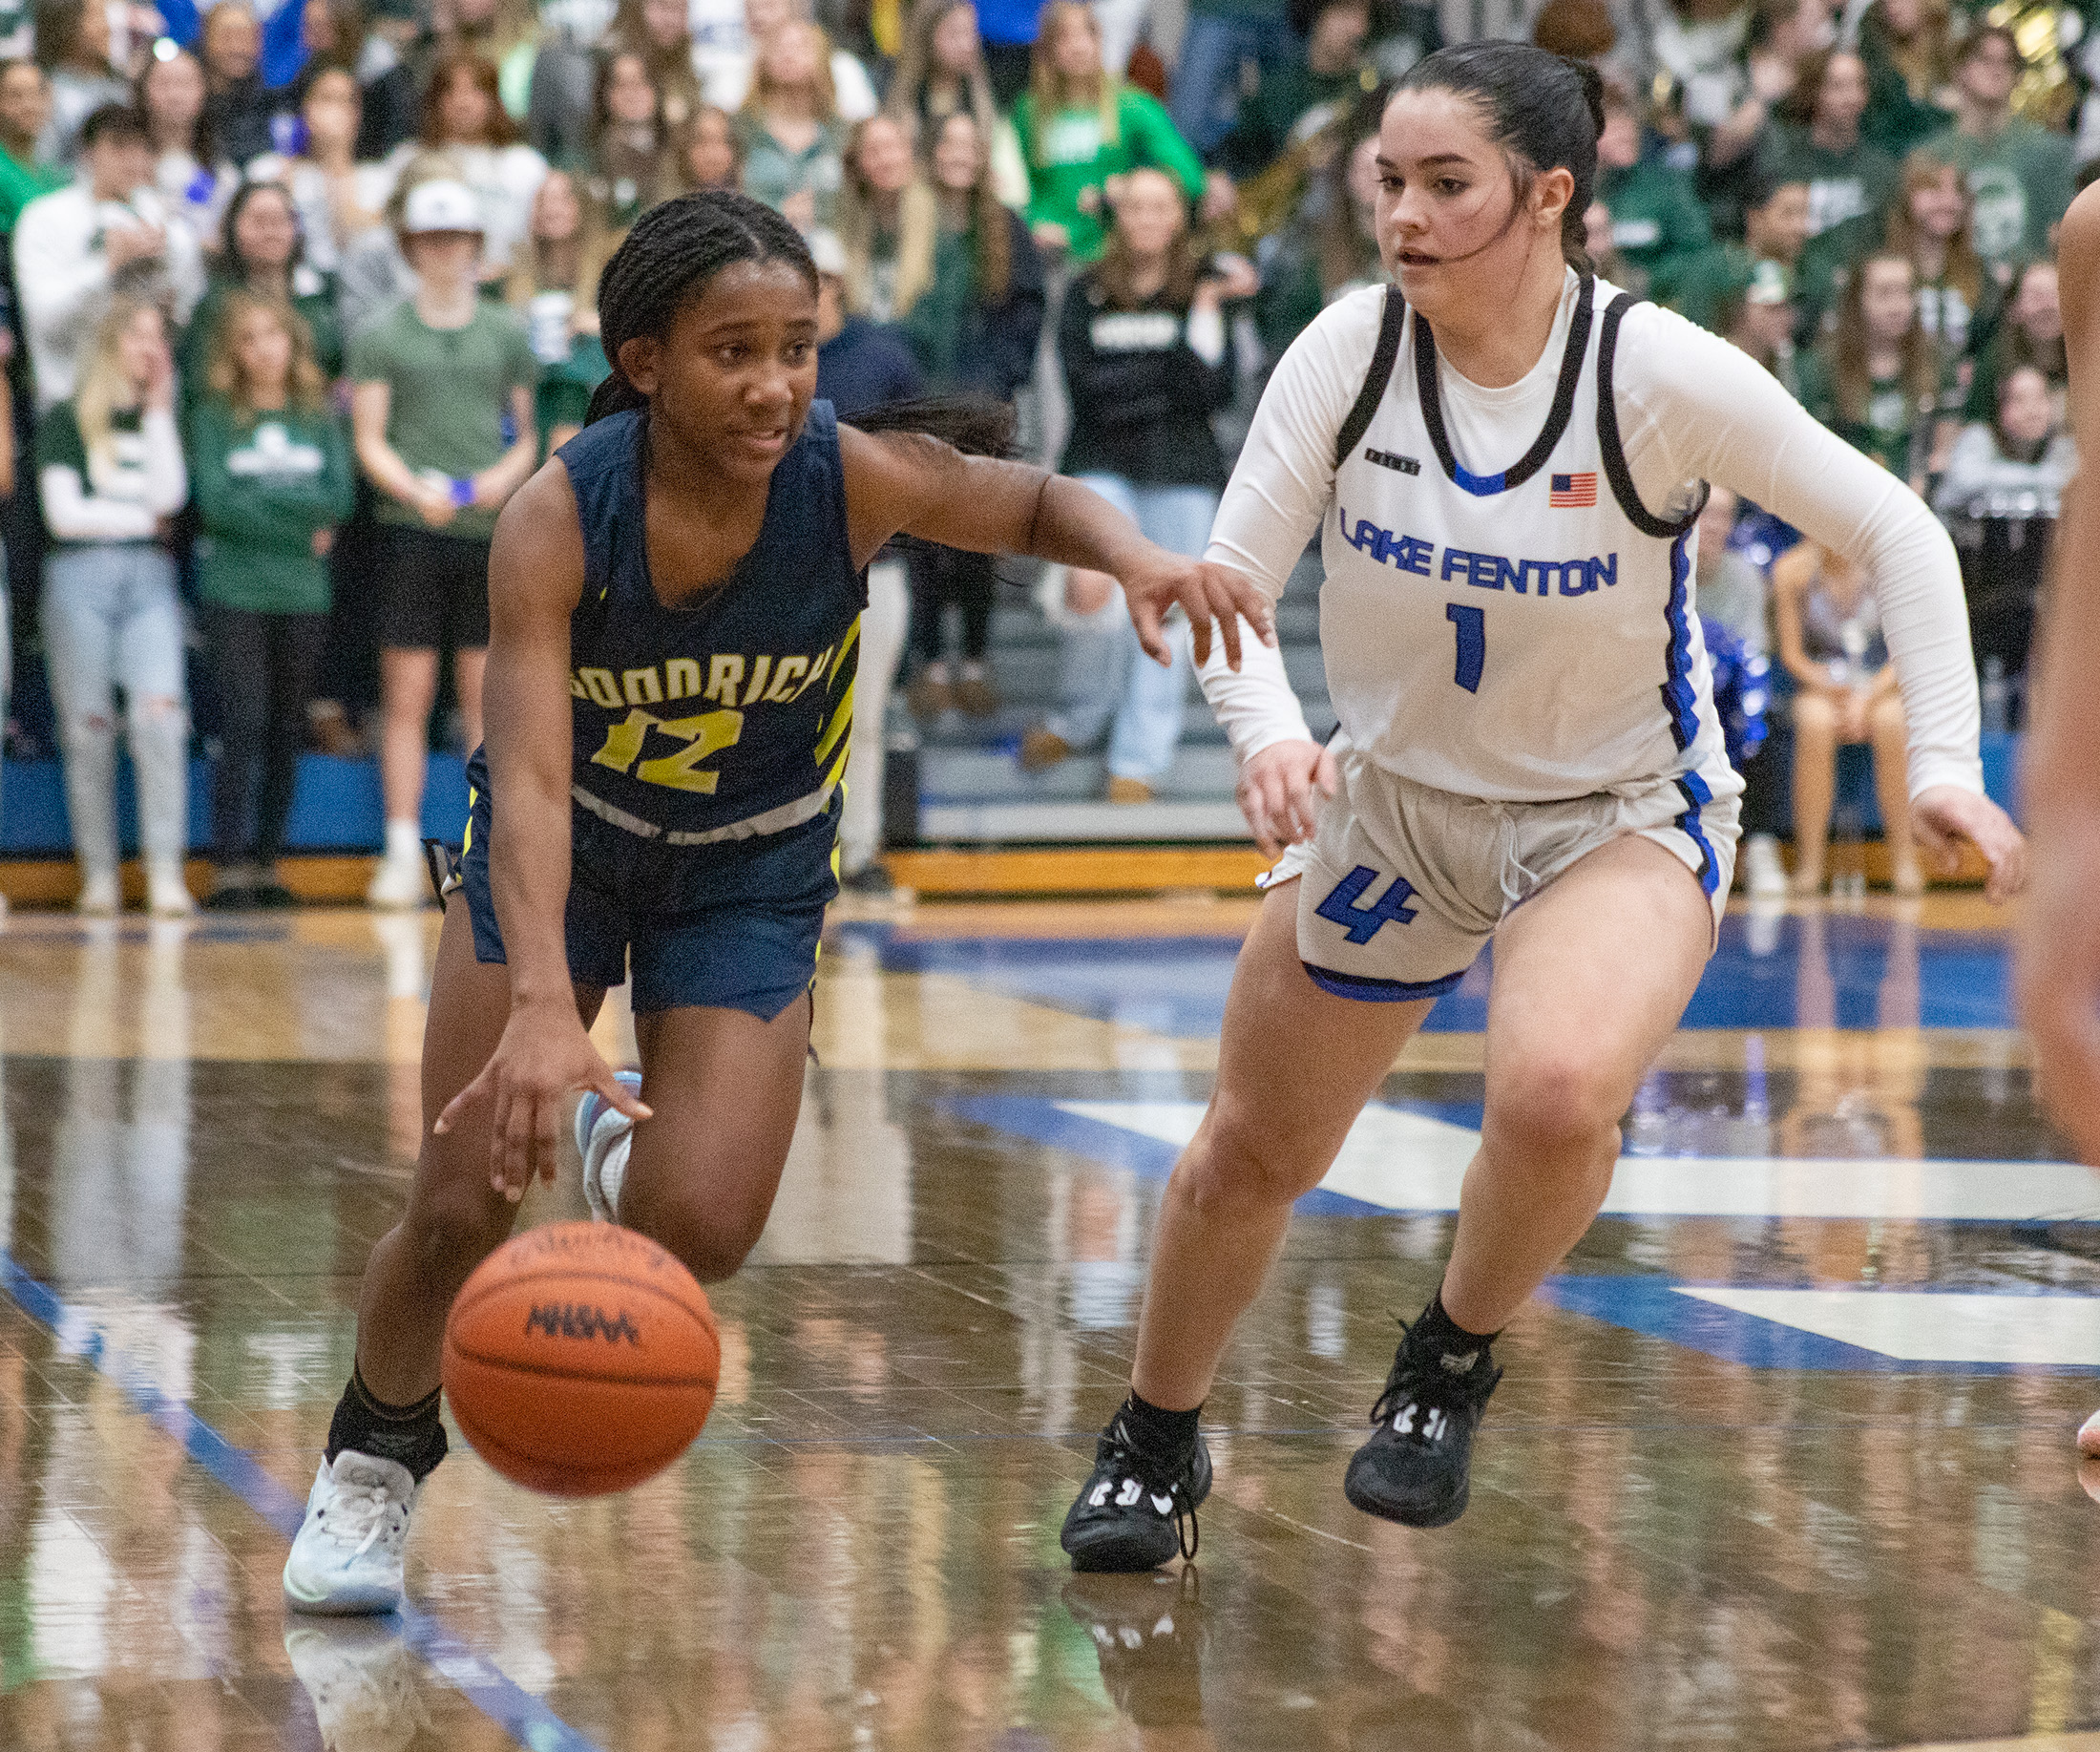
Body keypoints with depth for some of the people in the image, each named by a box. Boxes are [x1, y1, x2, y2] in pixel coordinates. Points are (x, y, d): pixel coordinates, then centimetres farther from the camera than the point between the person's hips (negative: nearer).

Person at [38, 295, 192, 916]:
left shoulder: (161, 417, 16)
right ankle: (99, 874, 5)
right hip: (80, 575, -2)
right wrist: (143, 519, 3)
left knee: (160, 713, -15)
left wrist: (159, 410, 0)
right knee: (88, 726, -2)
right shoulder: (65, 417, 6)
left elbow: (168, 497, -1)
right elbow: (64, 512, -2)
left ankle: (165, 872, -18)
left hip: (149, 575, 2)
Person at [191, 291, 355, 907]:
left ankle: (266, 859, 12)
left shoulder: (320, 417, 10)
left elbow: (341, 497, 0)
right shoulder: (214, 417, 3)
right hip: (236, 592, -3)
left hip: (305, 595, 3)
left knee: (287, 730, 5)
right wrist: (301, 526, -8)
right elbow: (215, 502, -8)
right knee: (245, 724, -10)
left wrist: (263, 496, -7)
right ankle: (230, 864, -9)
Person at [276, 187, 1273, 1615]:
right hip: (563, 847, -1)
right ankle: (376, 1461, 25)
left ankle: (630, 1144, 25)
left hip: (752, 869, 1)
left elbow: (1036, 504, -4)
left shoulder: (856, 478, -25)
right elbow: (529, 775, -40)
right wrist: (542, 1004, -55)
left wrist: (1138, 556, -28)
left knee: (699, 1236, -14)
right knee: (462, 1212, -5)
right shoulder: (558, 518, -30)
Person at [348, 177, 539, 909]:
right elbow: (370, 440, 2)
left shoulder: (507, 335, 13)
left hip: (492, 528, 2)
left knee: (488, 695, 2)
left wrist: (506, 475, -6)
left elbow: (529, 431, 15)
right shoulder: (382, 337, 6)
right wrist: (414, 489, -16)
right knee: (408, 695, -2)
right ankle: (403, 853, 2)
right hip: (412, 529, -2)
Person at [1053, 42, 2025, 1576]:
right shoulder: (1349, 351, -15)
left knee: (1559, 1092, -33)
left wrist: (1946, 760, -23)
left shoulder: (1659, 371, -22)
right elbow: (1228, 579, -12)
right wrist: (1266, 730, -32)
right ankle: (1156, 1444, 41)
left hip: (1625, 813, -3)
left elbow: (1896, 532, -13)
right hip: (1392, 795, 4)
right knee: (1250, 1155, 13)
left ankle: (1455, 1364, -1)